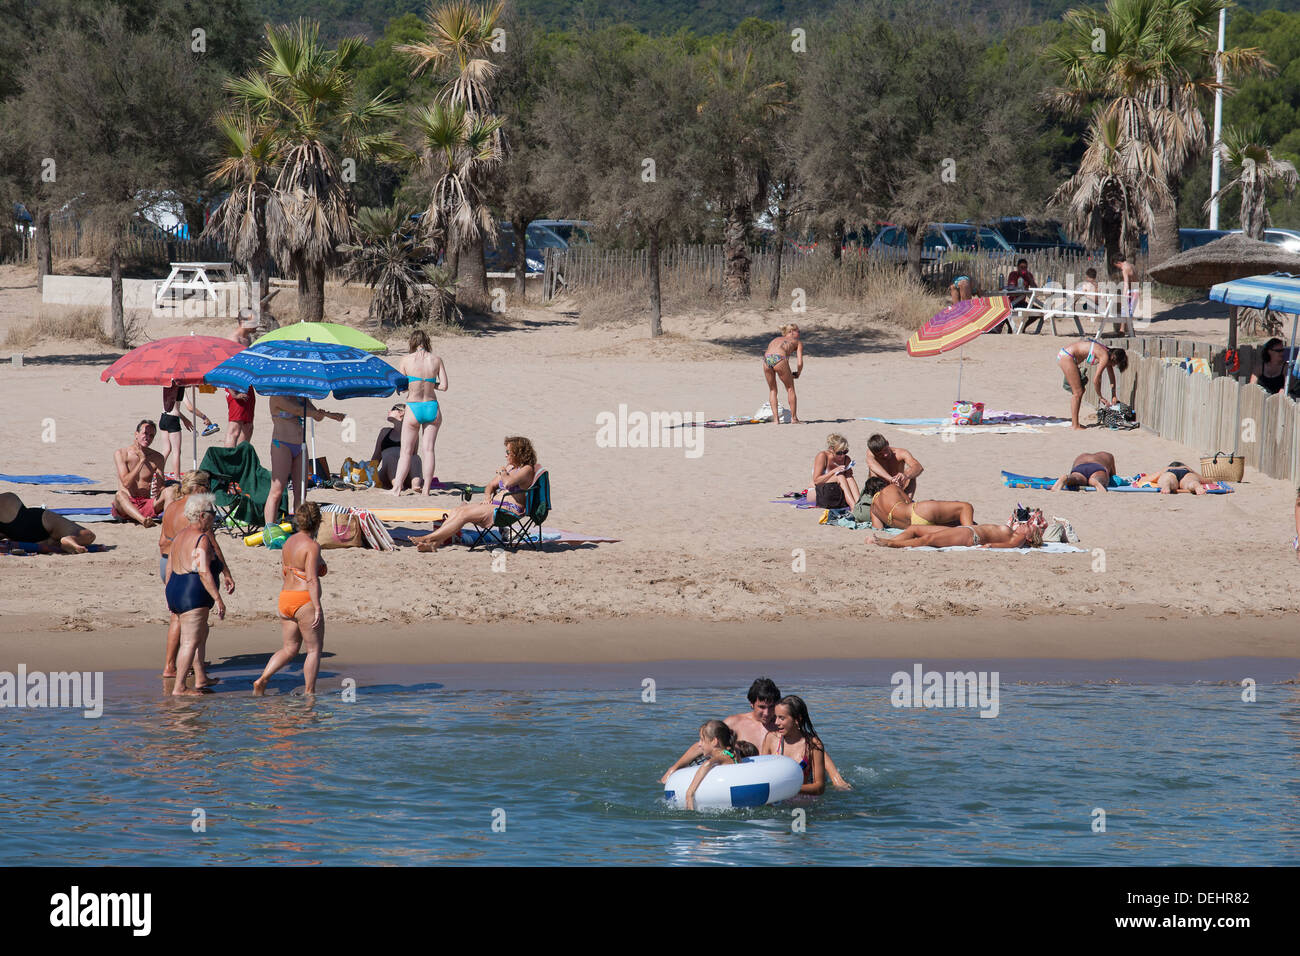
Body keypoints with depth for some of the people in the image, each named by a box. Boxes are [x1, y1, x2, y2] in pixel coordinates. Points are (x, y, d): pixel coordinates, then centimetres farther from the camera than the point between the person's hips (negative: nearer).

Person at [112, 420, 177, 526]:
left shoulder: (157, 458, 11)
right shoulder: (121, 453, 2)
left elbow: (161, 486, 3)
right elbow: (126, 483, -10)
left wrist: (158, 489, -21)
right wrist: (142, 460, -11)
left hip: (147, 505, 3)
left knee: (170, 490, -21)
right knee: (120, 494, -36)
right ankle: (144, 520, -62)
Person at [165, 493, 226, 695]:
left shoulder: (180, 536, 14)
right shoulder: (202, 539, -15)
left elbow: (169, 566, 19)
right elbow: (204, 572, -22)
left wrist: (170, 596, 25)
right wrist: (218, 599, -20)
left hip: (175, 590, 10)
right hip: (193, 594, -10)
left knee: (201, 633, 23)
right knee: (190, 641, -7)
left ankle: (201, 679, 29)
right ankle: (179, 688, -10)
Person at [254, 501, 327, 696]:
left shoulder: (289, 542, 10)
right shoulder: (312, 546, -14)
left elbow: (283, 574, 14)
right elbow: (312, 580, -20)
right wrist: (318, 609, -19)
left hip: (285, 599, 8)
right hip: (305, 602, -8)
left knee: (290, 649, 16)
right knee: (315, 649, 6)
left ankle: (262, 680, 1)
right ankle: (310, 693, 8)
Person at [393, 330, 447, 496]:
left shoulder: (407, 360, -4)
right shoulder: (436, 360, 1)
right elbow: (444, 386, -2)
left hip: (413, 408, -2)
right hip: (432, 407, 2)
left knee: (406, 451, 6)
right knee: (428, 450, 7)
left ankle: (397, 488, 3)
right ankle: (427, 489, 5)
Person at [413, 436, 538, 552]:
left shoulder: (527, 469, -6)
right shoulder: (510, 467, 24)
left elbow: (508, 483, -25)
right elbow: (491, 485, 27)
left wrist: (502, 471, -3)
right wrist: (487, 496, 4)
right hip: (494, 506, 10)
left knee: (464, 514, -20)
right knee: (458, 510, -11)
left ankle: (428, 538, -22)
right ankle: (435, 543, -24)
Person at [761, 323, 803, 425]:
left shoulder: (776, 339, 36)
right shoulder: (797, 342, 23)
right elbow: (800, 363, 11)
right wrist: (798, 374, 30)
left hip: (766, 359, 3)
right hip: (780, 359, -3)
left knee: (772, 390, 21)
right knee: (790, 388, 17)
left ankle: (775, 419, 15)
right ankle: (794, 418, 20)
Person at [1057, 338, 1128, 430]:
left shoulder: (1107, 354, 11)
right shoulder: (1105, 357, -17)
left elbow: (1112, 377, 21)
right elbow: (1096, 380, -14)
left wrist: (1114, 397, 26)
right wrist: (1100, 397, -1)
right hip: (1066, 357, -10)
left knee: (1080, 390, 15)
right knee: (1078, 392, -5)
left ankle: (1074, 423, 21)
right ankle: (1075, 426, -1)